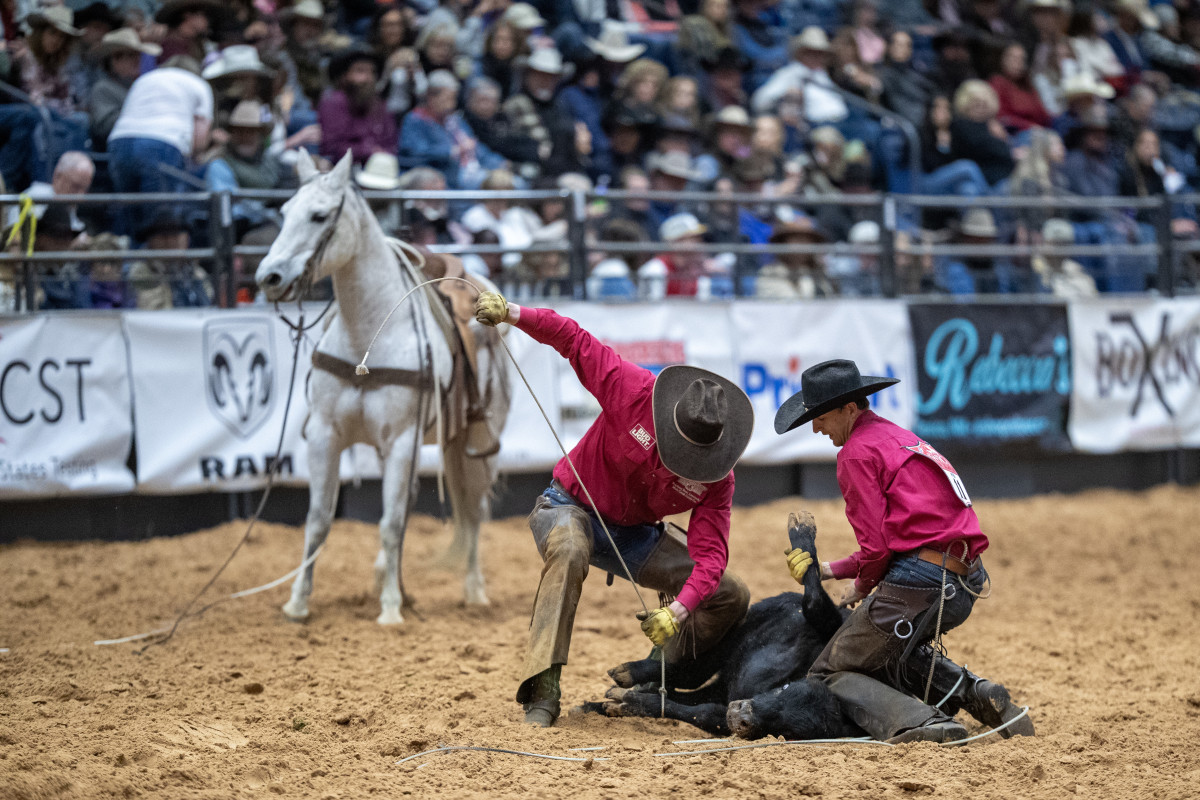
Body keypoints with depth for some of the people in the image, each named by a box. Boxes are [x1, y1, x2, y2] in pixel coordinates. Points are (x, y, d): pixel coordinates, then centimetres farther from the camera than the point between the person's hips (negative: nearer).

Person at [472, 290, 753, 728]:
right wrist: (511, 313, -29)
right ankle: (542, 694, -45)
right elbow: (574, 340, -19)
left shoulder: (716, 478, -19)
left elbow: (710, 556, -28)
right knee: (569, 552, -42)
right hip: (572, 506, -4)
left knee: (731, 595, -4)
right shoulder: (632, 390, -26)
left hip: (633, 534, 4)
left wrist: (678, 610, -44)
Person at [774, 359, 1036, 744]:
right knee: (894, 648, 35)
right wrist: (830, 570, 23)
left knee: (828, 674, 4)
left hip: (917, 584, -9)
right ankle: (976, 694, 11)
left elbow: (876, 545, -12)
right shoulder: (899, 436, 24)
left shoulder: (857, 452, -6)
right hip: (964, 587, 9)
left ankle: (919, 723, -21)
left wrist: (861, 587, 7)